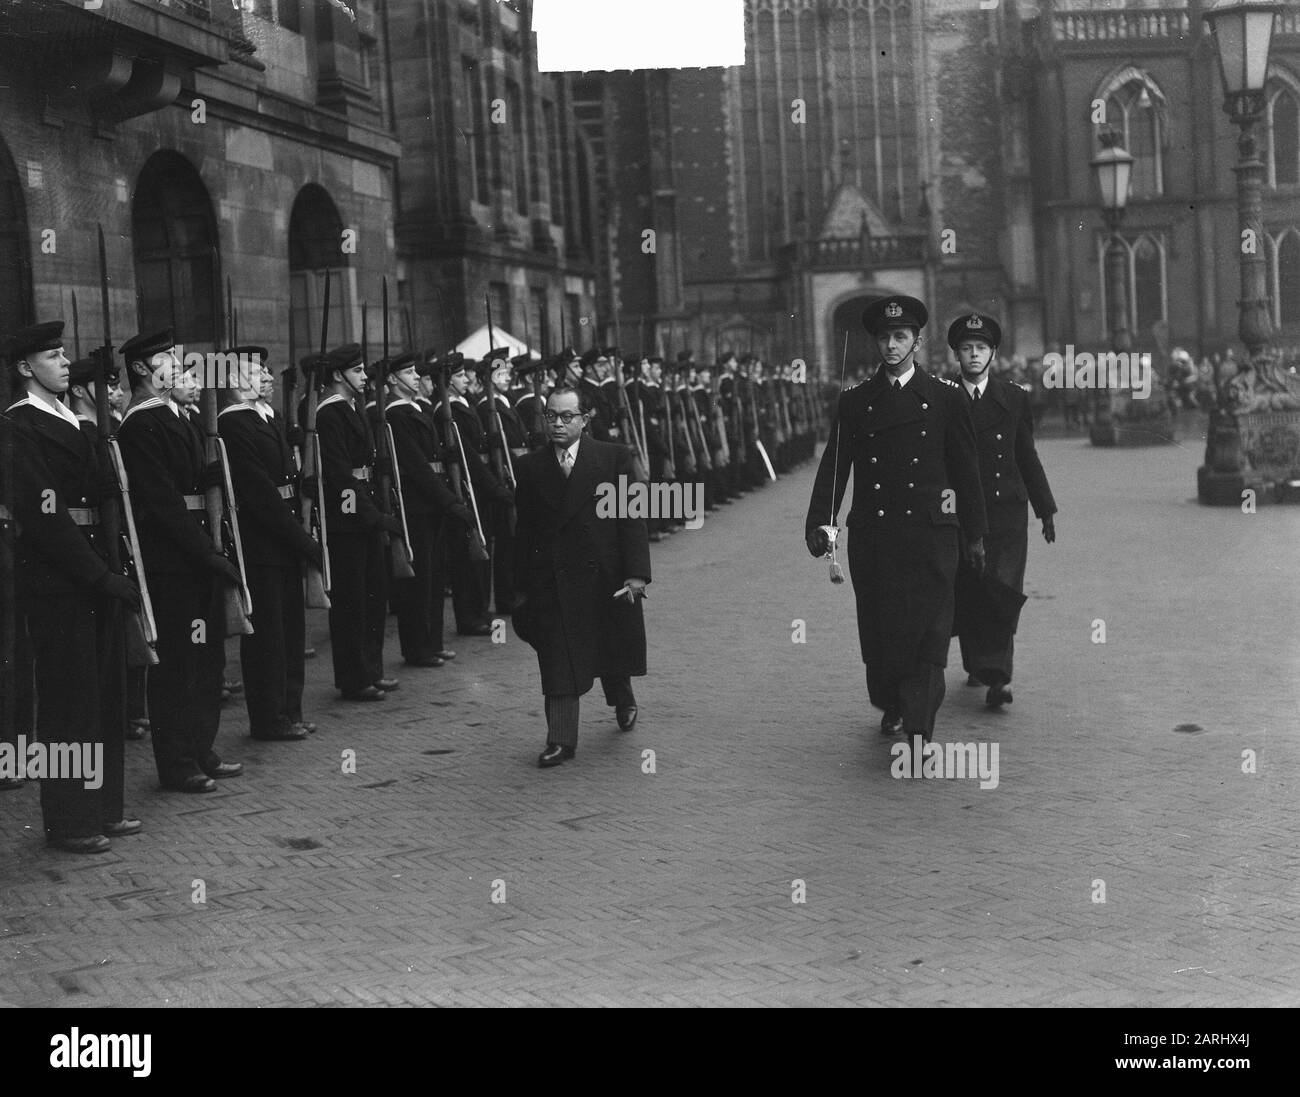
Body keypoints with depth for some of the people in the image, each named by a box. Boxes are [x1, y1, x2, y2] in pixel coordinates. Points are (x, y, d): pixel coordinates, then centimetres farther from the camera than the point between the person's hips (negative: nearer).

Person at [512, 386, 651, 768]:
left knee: (613, 650, 16)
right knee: (558, 663, -2)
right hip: (553, 582, 1)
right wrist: (523, 588, 2)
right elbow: (524, 531, 5)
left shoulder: (614, 458, -2)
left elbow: (632, 519, -5)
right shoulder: (530, 467, 4)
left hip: (605, 577, 0)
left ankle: (623, 701, 46)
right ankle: (560, 740, 5)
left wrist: (636, 573, -13)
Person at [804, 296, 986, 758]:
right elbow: (833, 467, 5)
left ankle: (919, 729, -9)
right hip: (871, 534, 2)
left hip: (928, 533, -2)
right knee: (877, 629, 7)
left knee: (927, 632, -8)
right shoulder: (855, 402, 9)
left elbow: (965, 469, 8)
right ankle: (890, 707, 30)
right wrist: (819, 522, -7)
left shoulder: (945, 398, 6)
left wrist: (975, 534, 9)